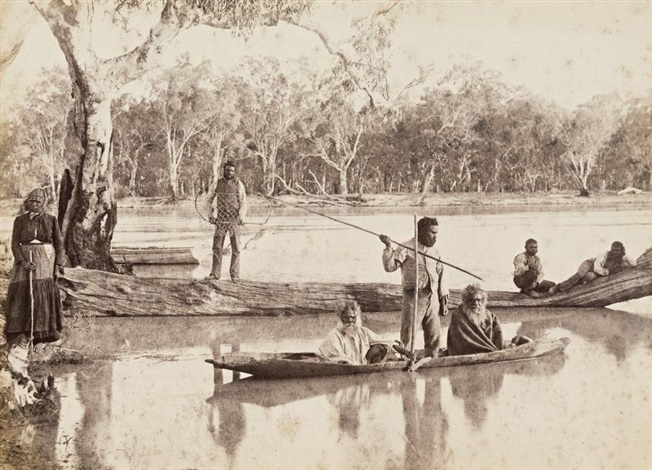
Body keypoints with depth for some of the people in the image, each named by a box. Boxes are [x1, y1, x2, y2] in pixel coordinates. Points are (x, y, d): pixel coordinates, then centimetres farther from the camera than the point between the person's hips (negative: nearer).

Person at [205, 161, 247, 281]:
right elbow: (211, 200, 11)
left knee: (235, 248, 1)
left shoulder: (238, 184, -1)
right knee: (217, 247, 2)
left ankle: (235, 275, 8)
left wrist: (242, 217, -16)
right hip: (220, 220, 2)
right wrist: (211, 215, -1)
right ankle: (215, 274, 6)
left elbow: (243, 203, -2)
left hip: (234, 220, -2)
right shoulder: (217, 183, 5)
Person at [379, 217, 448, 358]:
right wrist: (388, 248, -23)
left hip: (432, 298, 6)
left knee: (434, 336, 10)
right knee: (408, 335, -4)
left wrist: (444, 300, 15)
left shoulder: (434, 252, 14)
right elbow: (390, 267, -11)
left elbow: (440, 277, 17)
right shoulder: (406, 249, -4)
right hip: (413, 297, -6)